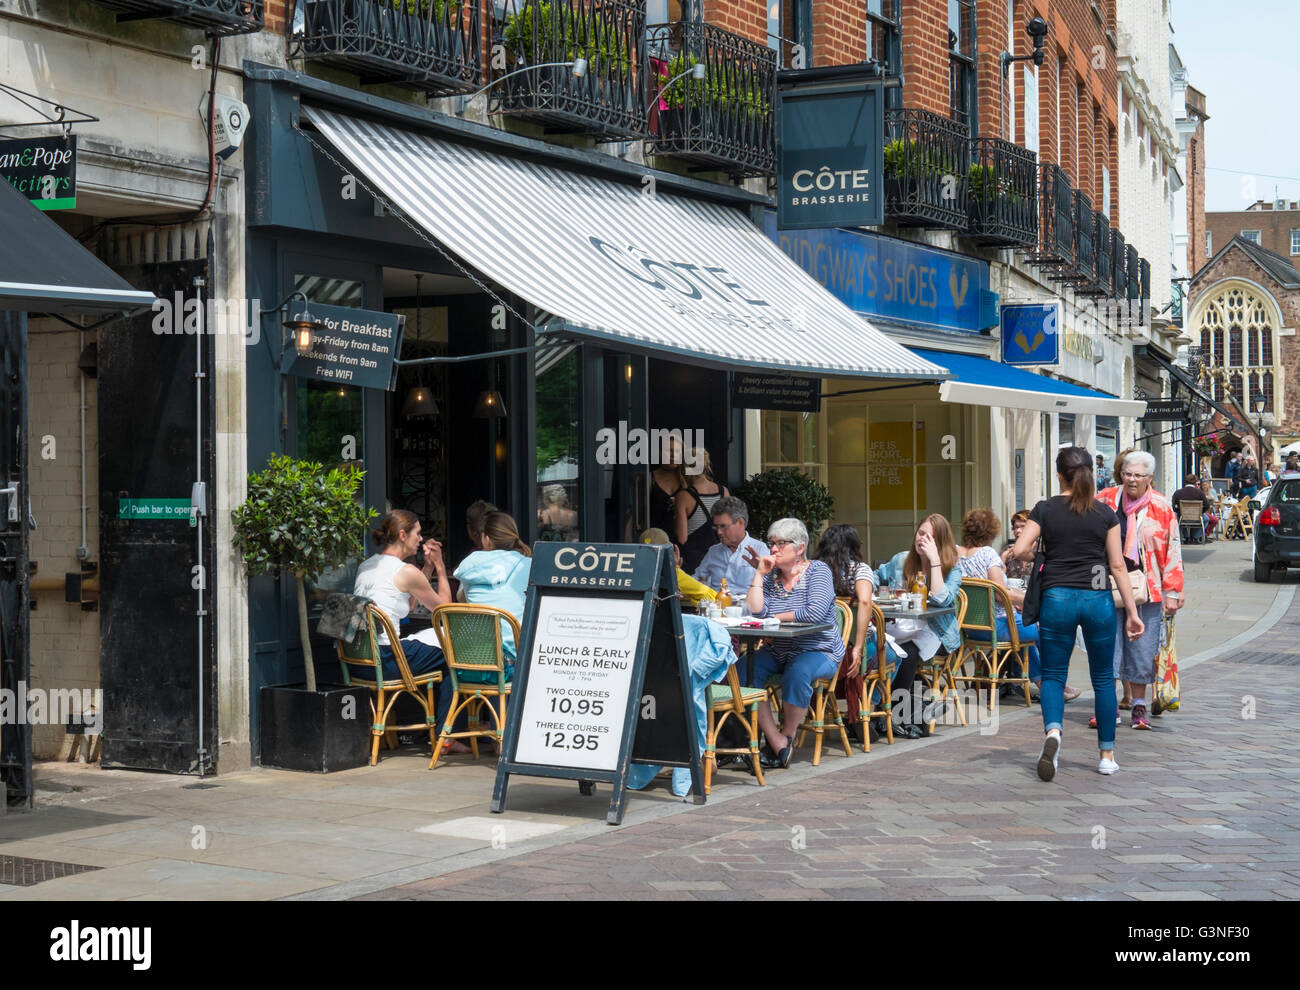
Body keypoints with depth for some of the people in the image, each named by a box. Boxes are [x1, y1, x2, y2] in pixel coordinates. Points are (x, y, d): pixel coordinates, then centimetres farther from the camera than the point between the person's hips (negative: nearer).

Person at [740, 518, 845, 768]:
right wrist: (759, 573, -5)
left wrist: (776, 617, -9)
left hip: (818, 651, -5)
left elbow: (816, 612, -20)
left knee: (797, 673, -36)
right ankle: (777, 743, -25)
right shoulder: (771, 576, 10)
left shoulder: (817, 571, -4)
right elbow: (756, 611, -5)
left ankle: (787, 736, -13)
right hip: (778, 651, 5)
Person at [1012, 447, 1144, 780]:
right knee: (1103, 678, 12)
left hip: (1057, 598, -1)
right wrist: (1132, 612, 3)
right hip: (1098, 600, 1)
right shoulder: (1106, 513, 2)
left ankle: (1053, 730, -21)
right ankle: (1107, 755, 15)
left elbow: (1020, 550, -10)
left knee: (1053, 675, 7)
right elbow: (1118, 566, 1)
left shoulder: (1045, 509, 0)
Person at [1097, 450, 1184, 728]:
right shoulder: (1105, 501, 5)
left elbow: (1173, 552, 3)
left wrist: (1172, 591, -1)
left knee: (1142, 649, 4)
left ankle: (1139, 705, 15)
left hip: (1146, 589, -1)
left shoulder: (1162, 508, 2)